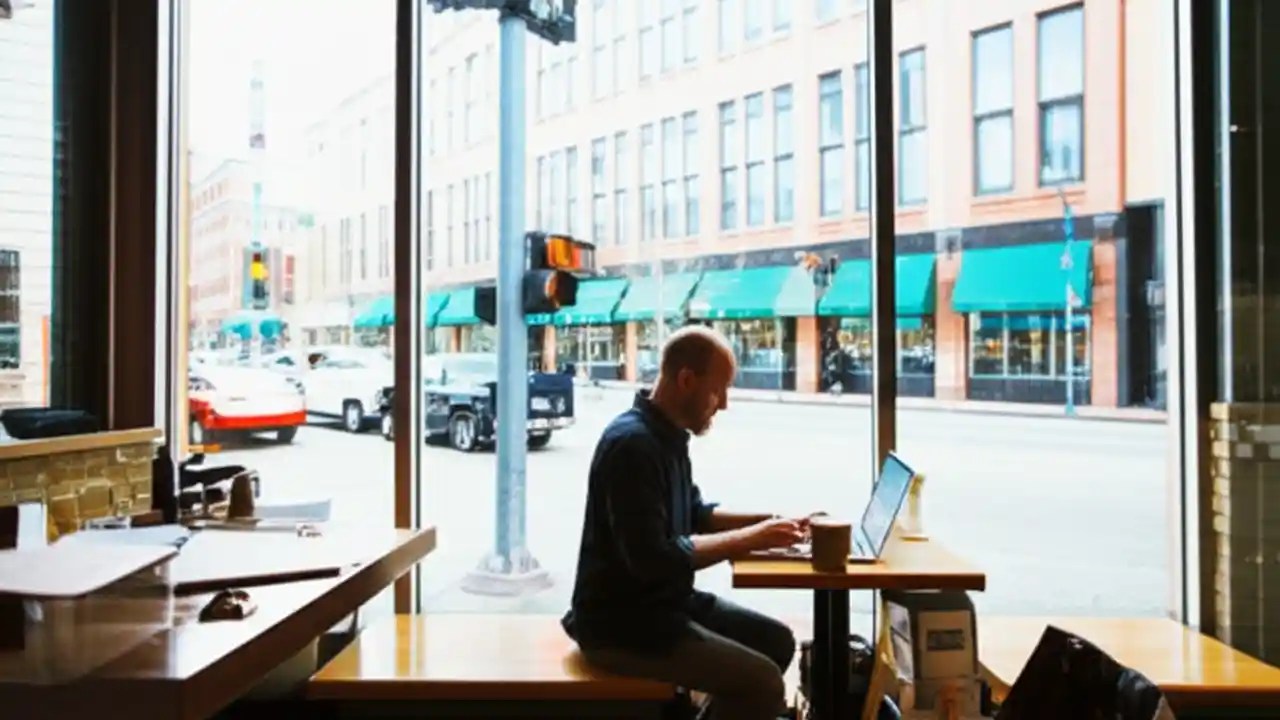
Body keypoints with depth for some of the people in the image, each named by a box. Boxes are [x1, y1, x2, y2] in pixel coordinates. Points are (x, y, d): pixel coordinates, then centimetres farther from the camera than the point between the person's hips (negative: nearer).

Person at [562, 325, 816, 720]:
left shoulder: (668, 434, 7)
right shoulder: (633, 443, -24)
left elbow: (694, 514, 17)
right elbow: (651, 559, -28)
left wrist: (766, 523, 3)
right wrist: (750, 540, -20)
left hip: (663, 602, 10)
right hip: (622, 623, -10)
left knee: (777, 640, 11)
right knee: (762, 682, -16)